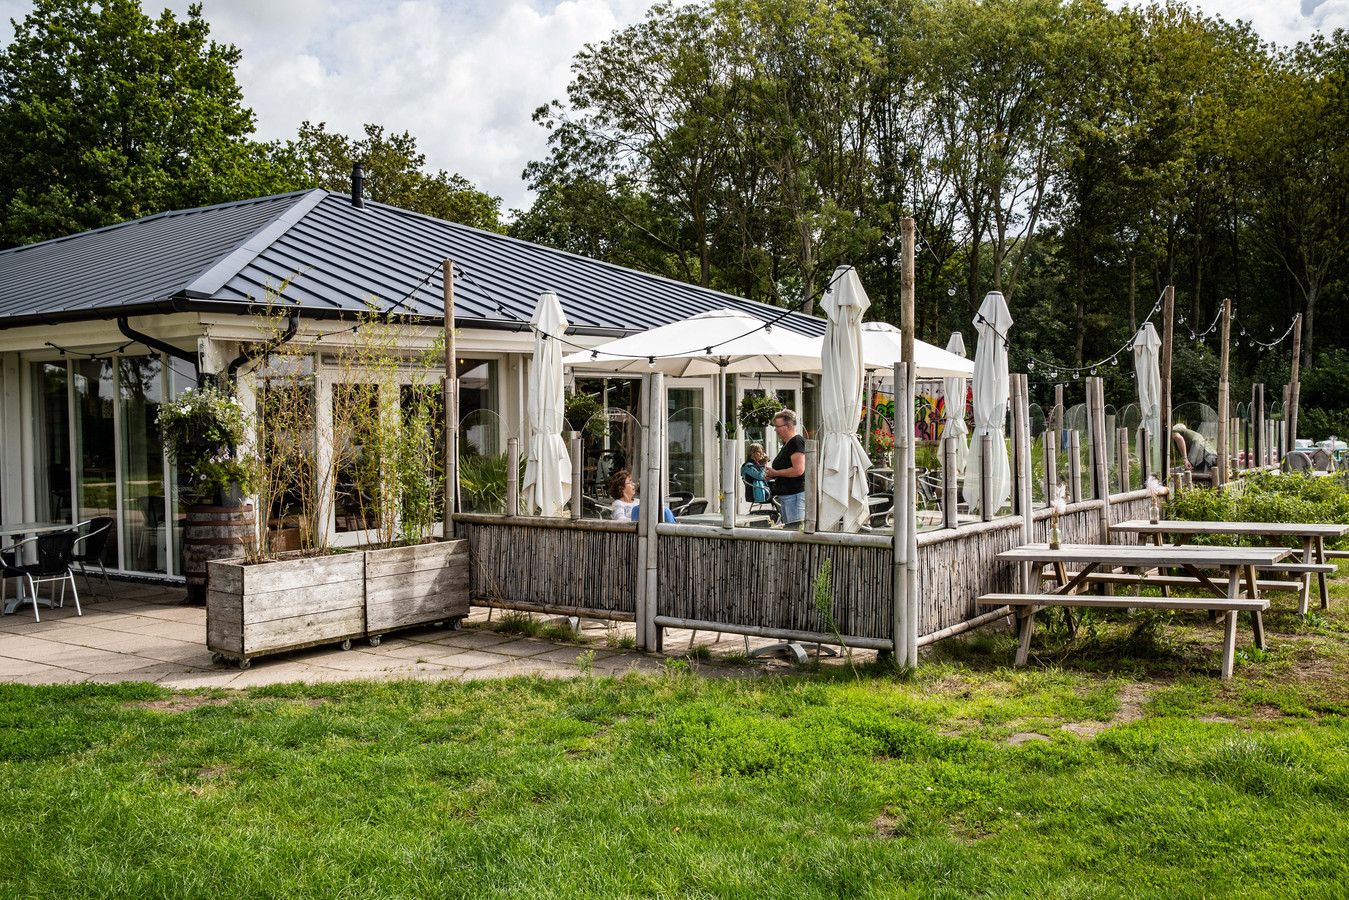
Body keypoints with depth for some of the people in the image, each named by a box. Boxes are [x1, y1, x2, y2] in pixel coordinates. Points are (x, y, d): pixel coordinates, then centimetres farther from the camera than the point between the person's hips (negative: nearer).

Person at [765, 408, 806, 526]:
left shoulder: (797, 442, -15)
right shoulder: (786, 443, 18)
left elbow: (798, 470, -24)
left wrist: (775, 473, -14)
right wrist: (771, 473, 12)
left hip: (796, 493, -11)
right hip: (786, 495, 11)